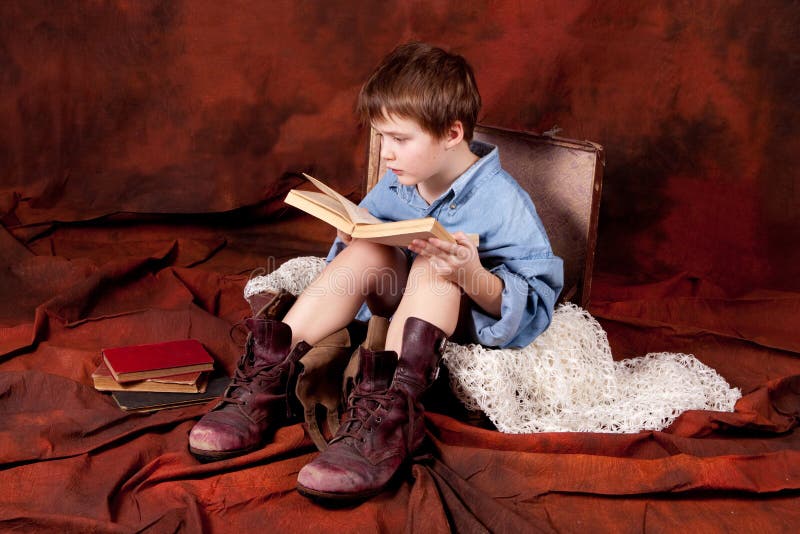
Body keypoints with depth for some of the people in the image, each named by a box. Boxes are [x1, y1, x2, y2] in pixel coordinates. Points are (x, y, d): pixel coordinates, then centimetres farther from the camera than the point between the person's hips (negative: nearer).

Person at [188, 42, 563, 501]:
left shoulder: (503, 201, -19)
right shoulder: (397, 184, -1)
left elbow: (532, 307, -21)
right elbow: (368, 234, 13)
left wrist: (473, 276, -40)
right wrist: (353, 237, -12)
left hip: (471, 319, -5)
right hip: (403, 298, 5)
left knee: (432, 264, -33)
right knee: (369, 250, -22)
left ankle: (390, 407, -50)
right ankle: (268, 374, -30)